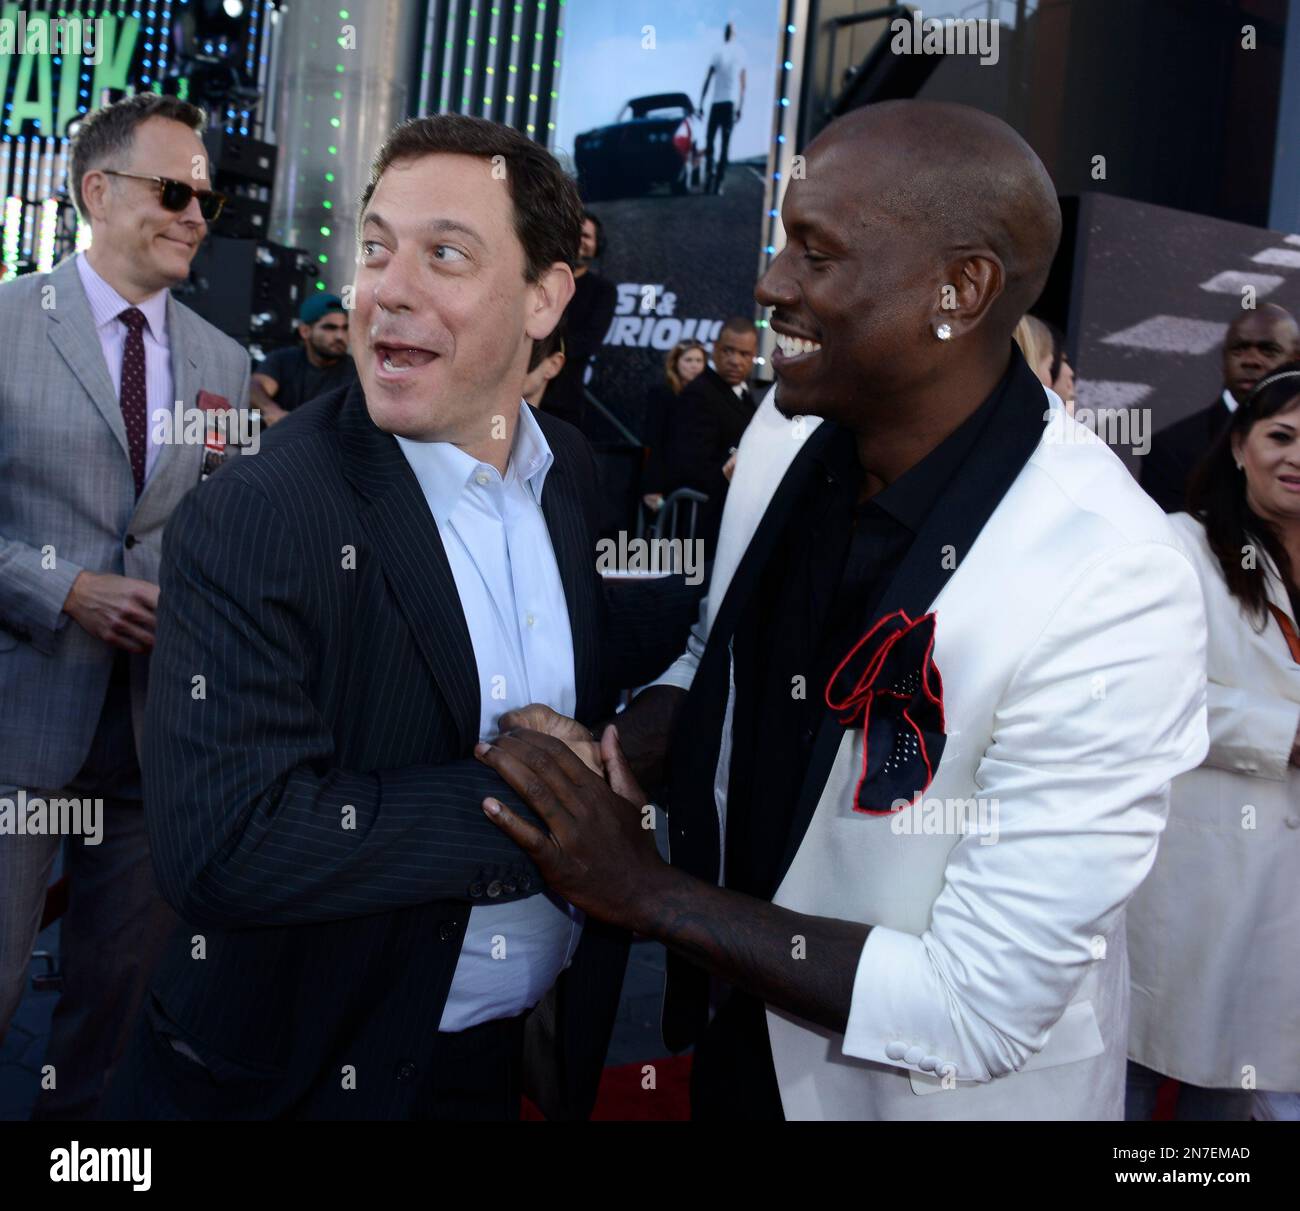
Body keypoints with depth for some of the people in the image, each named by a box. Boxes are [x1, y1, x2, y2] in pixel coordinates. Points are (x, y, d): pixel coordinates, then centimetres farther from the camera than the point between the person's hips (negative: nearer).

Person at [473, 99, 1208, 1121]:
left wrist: (643, 889, -24)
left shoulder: (1113, 590, -31)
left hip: (947, 1085, -5)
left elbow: (980, 1015, -28)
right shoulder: (790, 445, -10)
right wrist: (621, 739, -15)